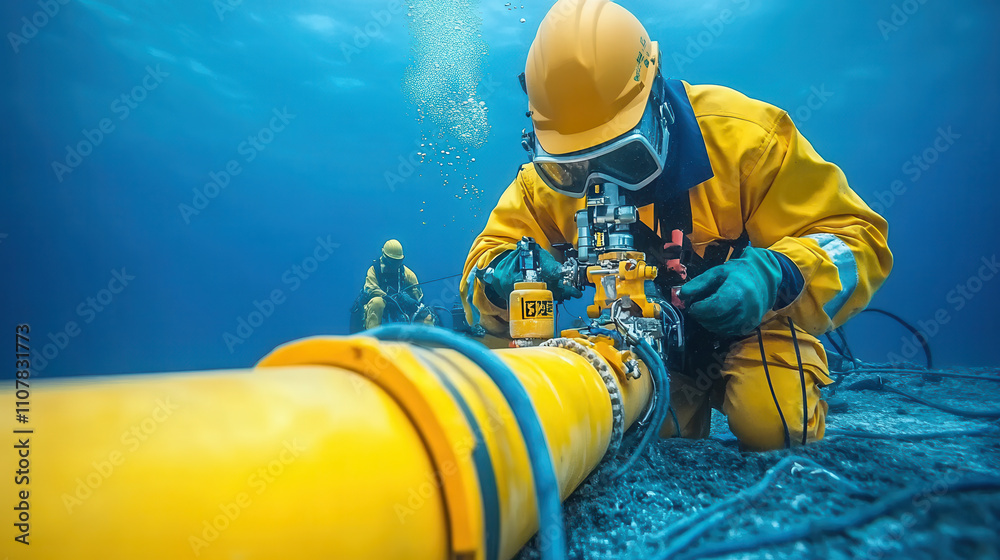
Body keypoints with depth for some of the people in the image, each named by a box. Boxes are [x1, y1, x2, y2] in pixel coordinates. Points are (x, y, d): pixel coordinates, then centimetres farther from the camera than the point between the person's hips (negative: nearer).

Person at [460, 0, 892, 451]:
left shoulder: (739, 134, -24)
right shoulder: (550, 180, -15)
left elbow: (856, 238, -20)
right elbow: (485, 262, -11)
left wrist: (775, 277, -42)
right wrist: (502, 275, -38)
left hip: (746, 318, -2)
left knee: (774, 427, -25)